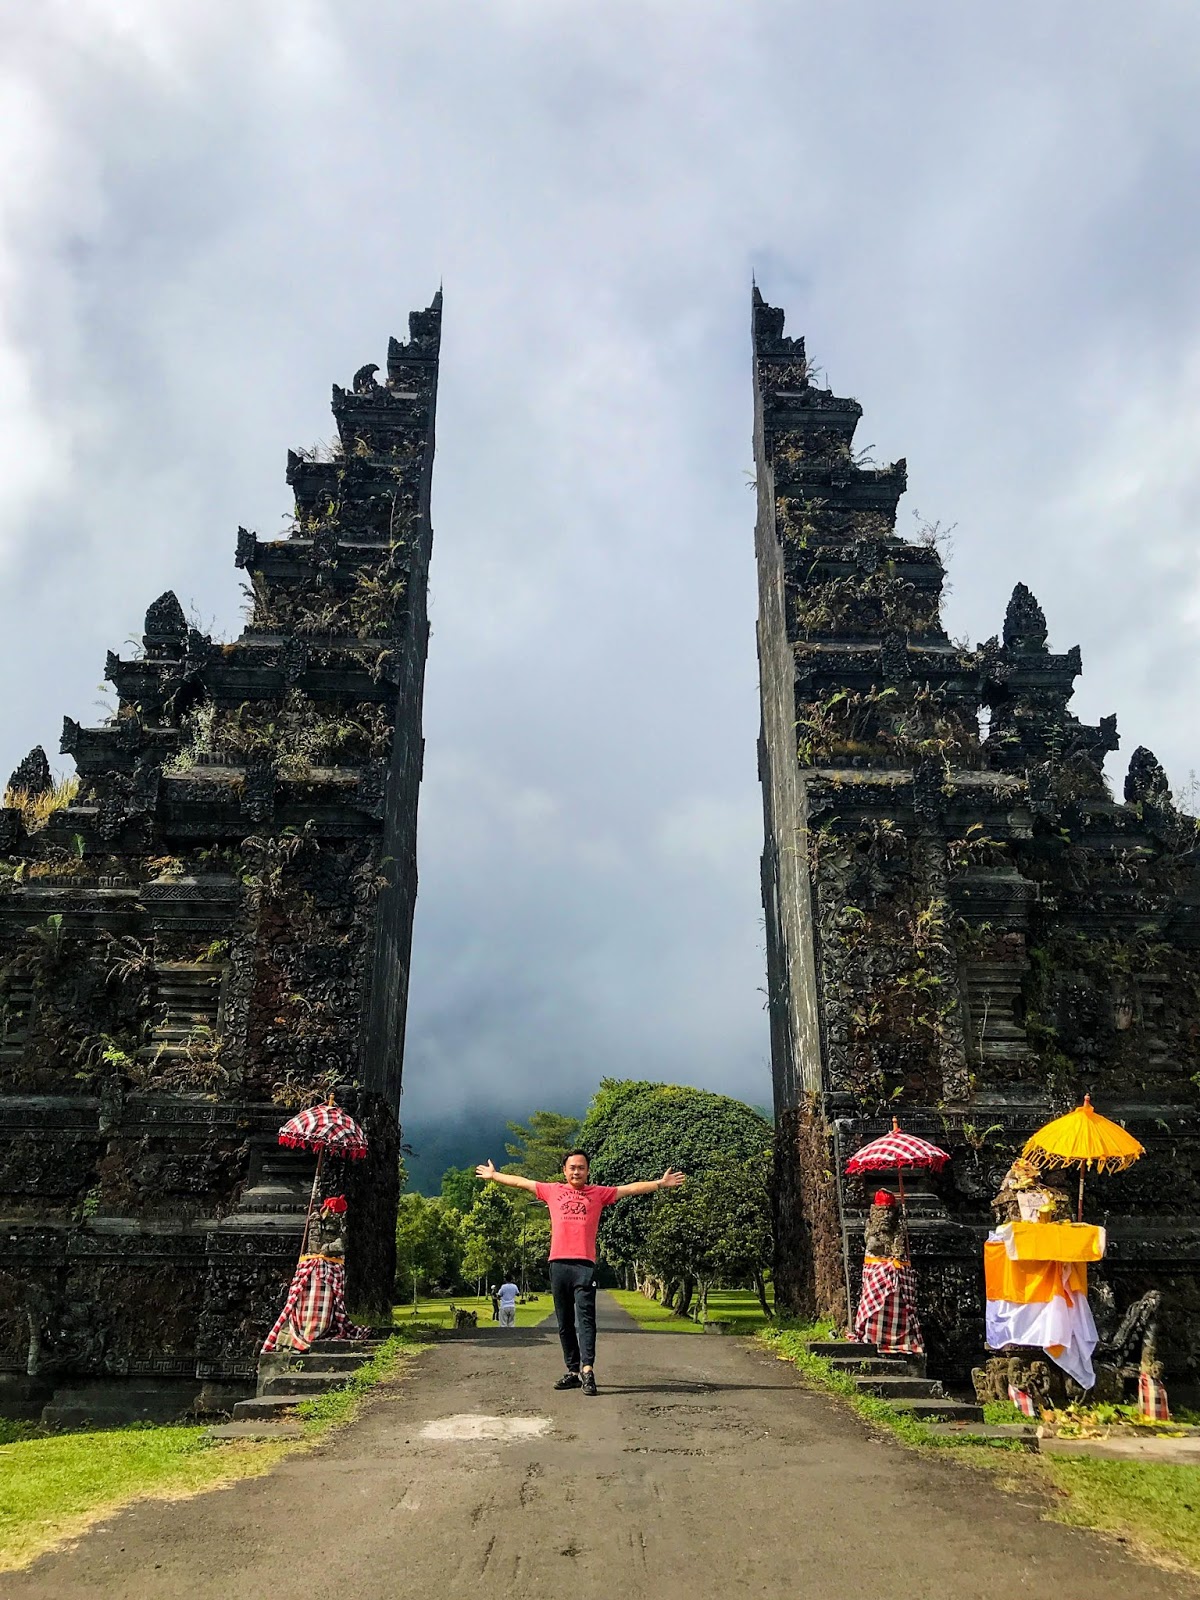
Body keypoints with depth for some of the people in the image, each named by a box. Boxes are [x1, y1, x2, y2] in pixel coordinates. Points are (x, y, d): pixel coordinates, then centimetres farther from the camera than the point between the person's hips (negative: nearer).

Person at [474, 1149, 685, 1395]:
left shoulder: (599, 1193, 10)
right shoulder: (552, 1191, 14)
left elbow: (630, 1188, 10)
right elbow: (521, 1182, 22)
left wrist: (660, 1183, 3)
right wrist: (494, 1176, 29)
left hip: (585, 1264, -2)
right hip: (558, 1264, 3)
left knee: (585, 1317, -13)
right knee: (565, 1322, 6)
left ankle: (587, 1368, -19)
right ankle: (573, 1370, 13)